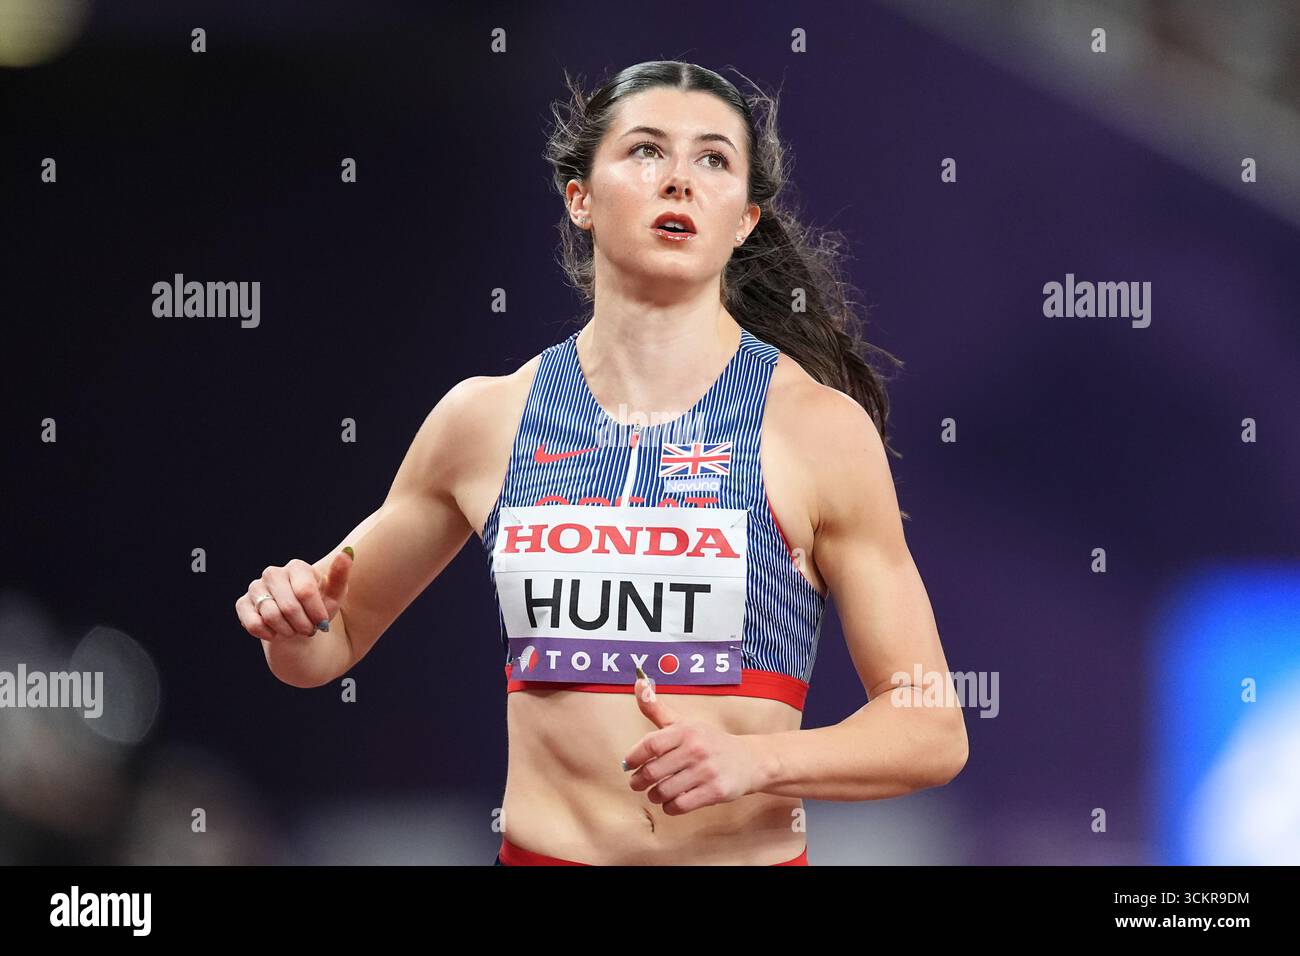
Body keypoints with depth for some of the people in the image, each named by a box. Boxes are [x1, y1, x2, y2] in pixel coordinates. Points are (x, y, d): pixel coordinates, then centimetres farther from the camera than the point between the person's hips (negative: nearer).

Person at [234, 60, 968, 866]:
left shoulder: (820, 429, -6)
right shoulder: (484, 421, 2)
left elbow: (933, 731, -5)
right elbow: (332, 644, 14)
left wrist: (753, 759, -20)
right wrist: (291, 620, -8)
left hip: (750, 854, -2)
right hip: (543, 850, 2)